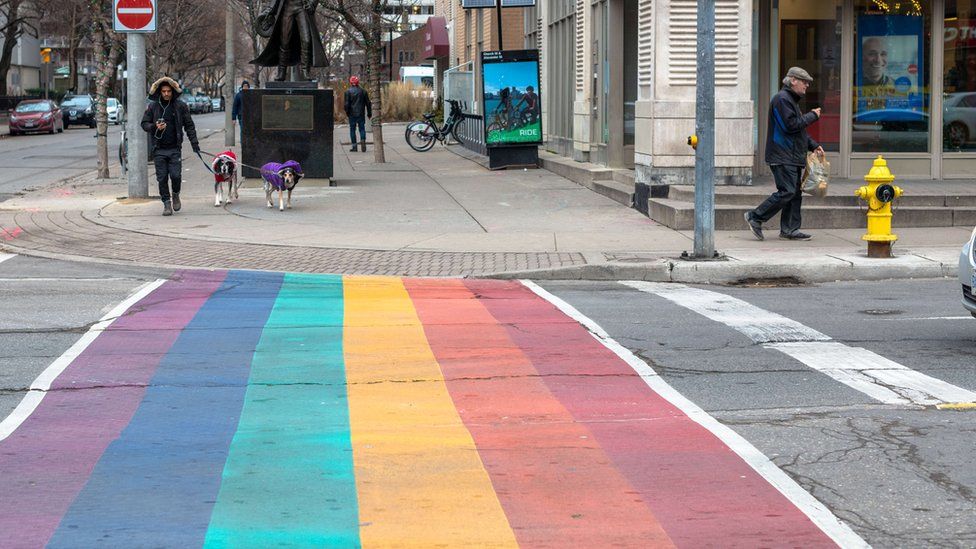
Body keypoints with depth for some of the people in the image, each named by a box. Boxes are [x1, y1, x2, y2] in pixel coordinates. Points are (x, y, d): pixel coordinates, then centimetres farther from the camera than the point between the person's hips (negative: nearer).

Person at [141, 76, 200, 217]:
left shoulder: (180, 106, 2)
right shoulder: (153, 106, 3)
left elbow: (189, 125, 6)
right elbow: (144, 123, 6)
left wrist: (194, 142, -1)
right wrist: (155, 127, -14)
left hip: (175, 148, -1)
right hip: (159, 149, 1)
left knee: (176, 175, -6)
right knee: (162, 178, 1)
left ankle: (176, 195, 23)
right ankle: (167, 203, 11)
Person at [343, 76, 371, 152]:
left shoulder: (348, 92, -5)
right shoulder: (363, 91, 5)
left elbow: (347, 104, -9)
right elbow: (368, 103, 9)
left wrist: (347, 112, 5)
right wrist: (369, 113, 16)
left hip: (352, 114, -2)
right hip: (361, 114, 2)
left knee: (352, 130, 5)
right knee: (362, 128, 7)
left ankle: (354, 146, 4)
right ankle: (363, 141, -16)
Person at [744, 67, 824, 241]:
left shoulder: (791, 100, 23)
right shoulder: (782, 99, -11)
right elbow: (791, 125, -20)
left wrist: (814, 145, 16)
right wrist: (812, 116, -9)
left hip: (793, 158, 11)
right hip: (783, 157, -11)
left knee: (795, 193, 8)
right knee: (787, 192, -15)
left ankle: (789, 230, 9)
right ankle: (755, 217, -8)